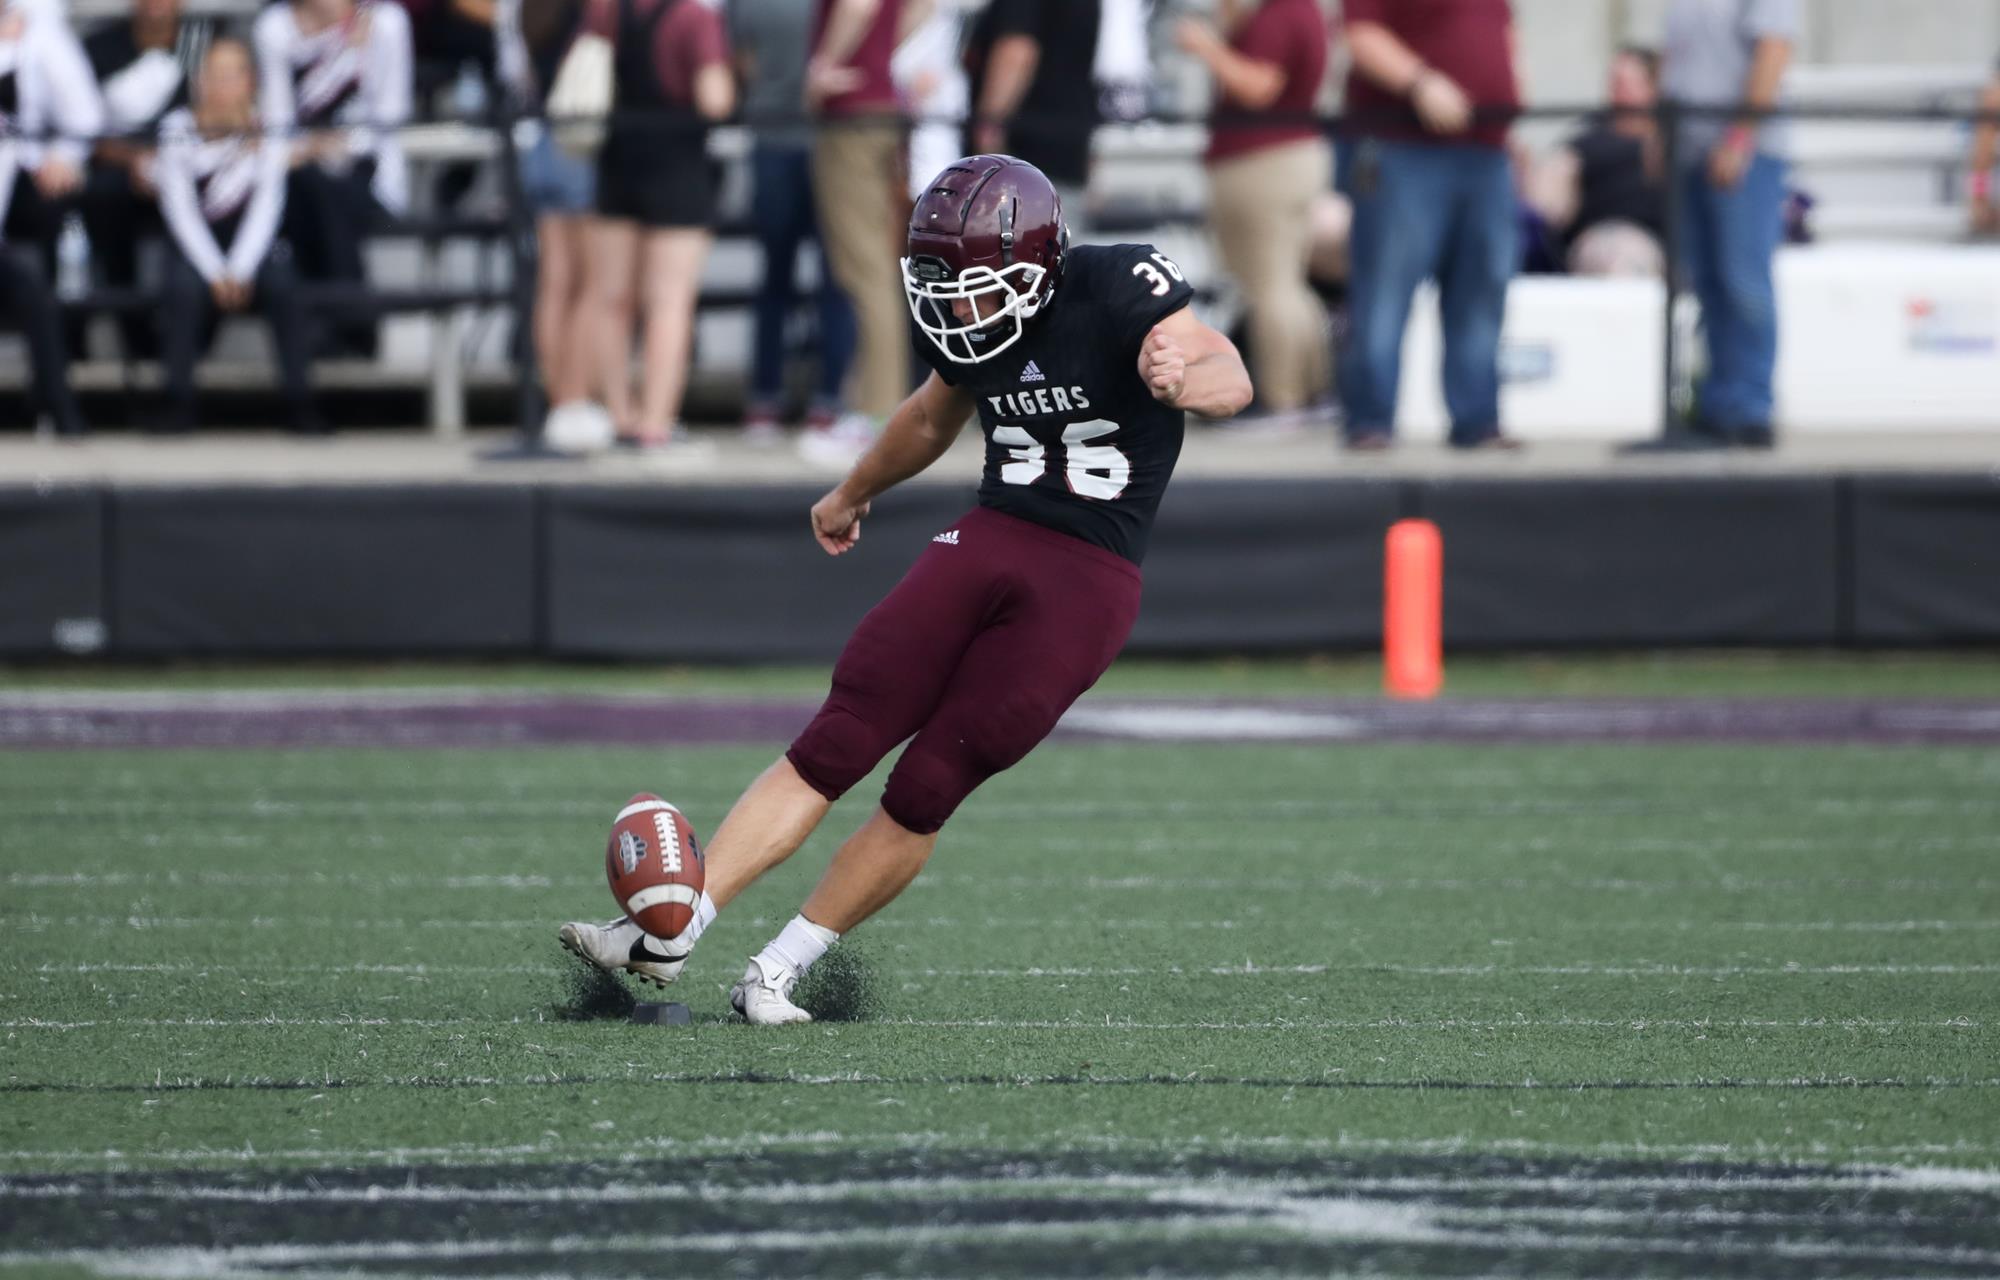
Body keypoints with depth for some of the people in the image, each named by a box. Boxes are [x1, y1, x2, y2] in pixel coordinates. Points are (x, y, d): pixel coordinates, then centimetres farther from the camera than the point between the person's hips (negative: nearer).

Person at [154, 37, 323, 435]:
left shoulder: (266, 136, 0)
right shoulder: (179, 130, -3)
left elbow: (266, 208, -8)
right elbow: (180, 209, -9)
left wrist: (239, 270, -22)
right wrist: (216, 272, -20)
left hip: (252, 250, 1)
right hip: (197, 250, -1)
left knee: (280, 282, -31)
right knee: (185, 284, -33)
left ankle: (299, 403, -27)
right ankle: (179, 405, -28)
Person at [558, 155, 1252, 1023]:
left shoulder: (1119, 287, -12)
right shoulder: (969, 329, 7)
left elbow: (1229, 380, -23)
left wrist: (1185, 377, -47)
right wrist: (855, 493, 45)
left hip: (1086, 584, -5)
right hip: (988, 539, 5)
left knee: (926, 791, -9)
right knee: (833, 746, -6)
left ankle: (778, 971, 1)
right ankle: (669, 934, -10)